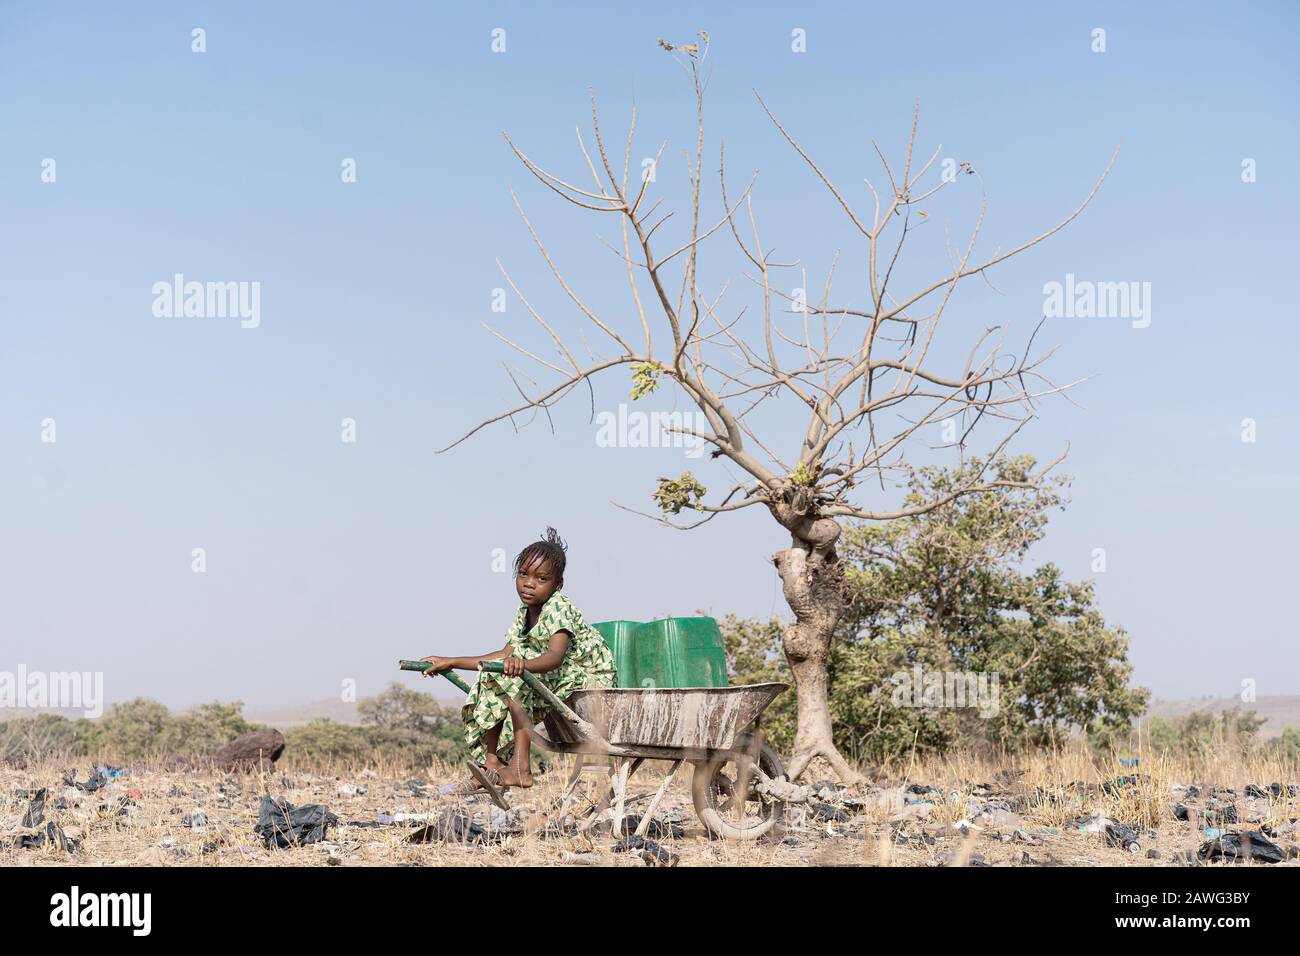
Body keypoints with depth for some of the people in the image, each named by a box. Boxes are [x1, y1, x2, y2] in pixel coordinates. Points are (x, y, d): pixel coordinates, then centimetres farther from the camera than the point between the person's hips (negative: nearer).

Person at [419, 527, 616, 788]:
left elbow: (555, 656, -36)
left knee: (512, 676, -25)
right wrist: (451, 662, 8)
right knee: (498, 673, -2)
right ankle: (491, 762, -6)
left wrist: (523, 664, -57)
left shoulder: (559, 608, -20)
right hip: (560, 680, 9)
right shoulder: (525, 612, 7)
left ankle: (521, 767, -29)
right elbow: (506, 655, 8)